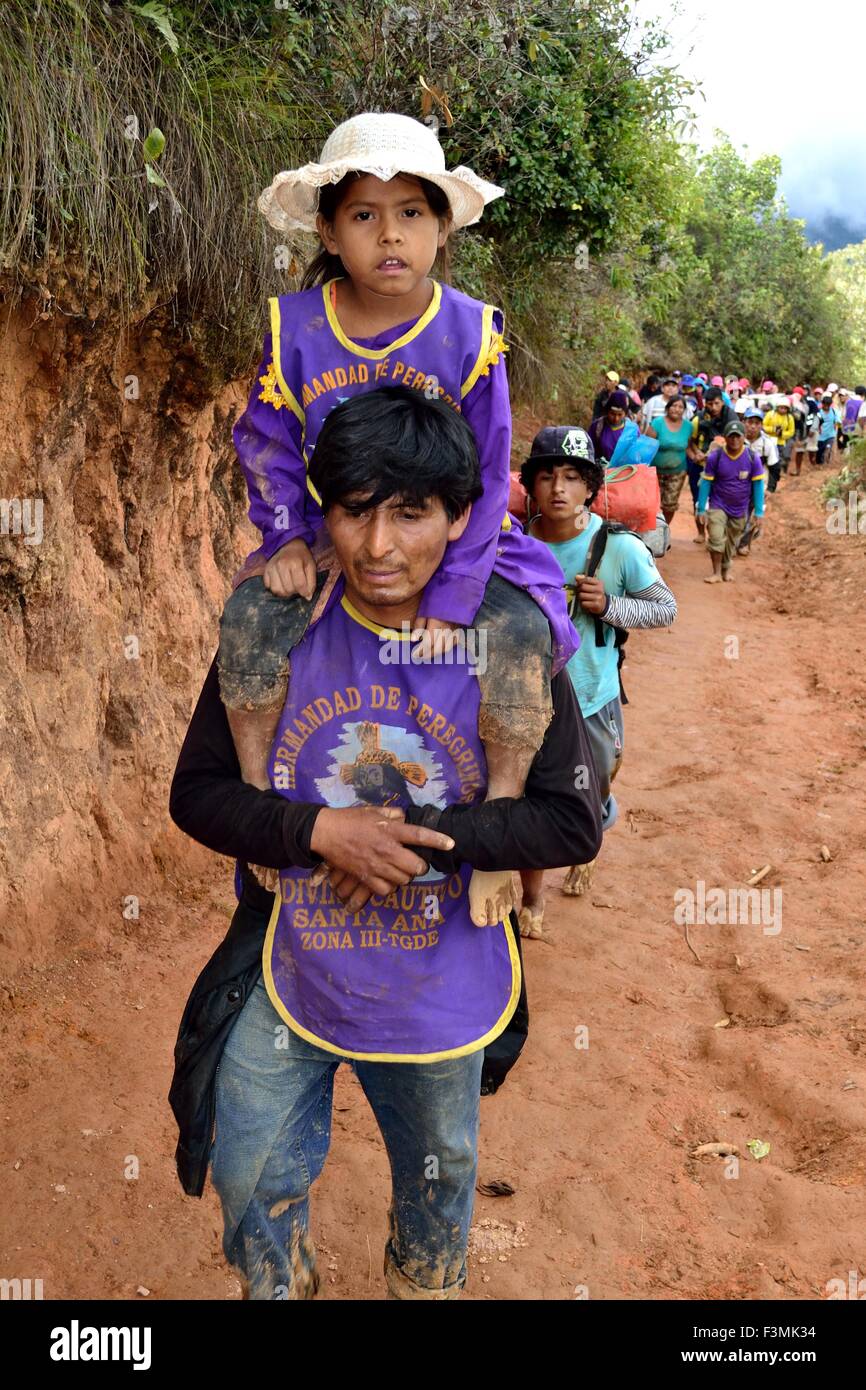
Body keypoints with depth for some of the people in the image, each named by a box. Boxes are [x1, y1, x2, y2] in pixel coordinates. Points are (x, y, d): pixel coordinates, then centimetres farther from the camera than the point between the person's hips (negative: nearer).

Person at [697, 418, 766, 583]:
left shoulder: (752, 458, -11)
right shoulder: (715, 457, -13)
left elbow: (758, 485, -6)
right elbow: (706, 483, -6)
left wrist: (759, 513, -7)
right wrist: (701, 509, -6)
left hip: (740, 509, 1)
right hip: (718, 506, -1)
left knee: (731, 541, 12)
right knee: (716, 538, -13)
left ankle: (726, 569, 33)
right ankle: (716, 573, -1)